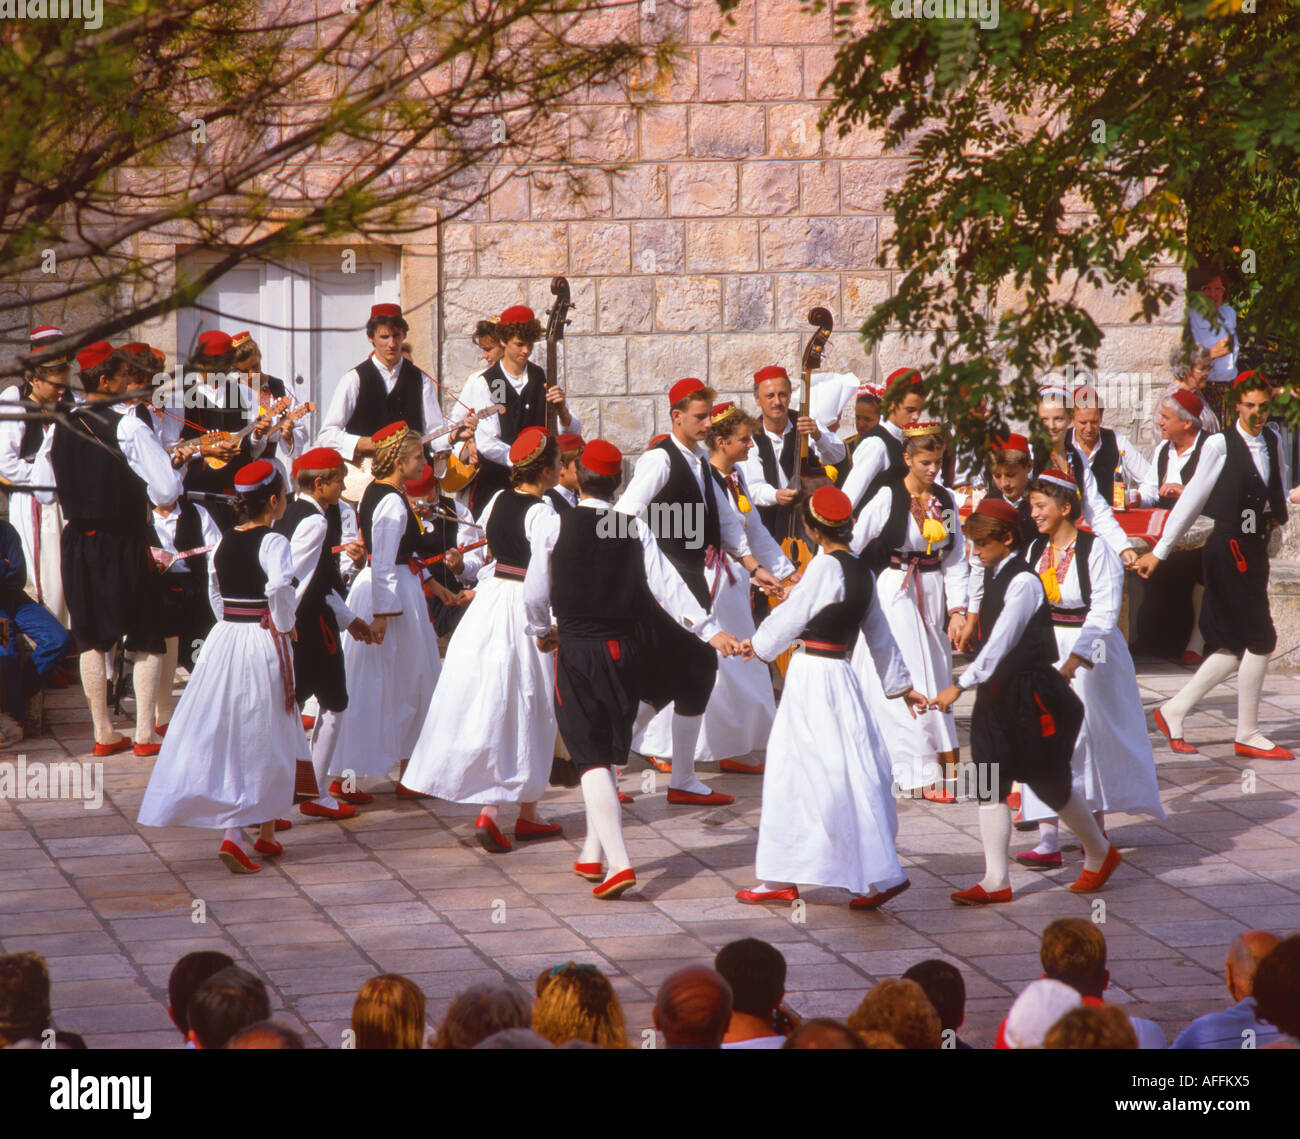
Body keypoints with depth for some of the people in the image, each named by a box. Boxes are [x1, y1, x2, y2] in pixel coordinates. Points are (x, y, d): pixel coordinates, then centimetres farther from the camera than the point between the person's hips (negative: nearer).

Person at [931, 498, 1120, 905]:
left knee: (1050, 784, 4)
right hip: (998, 695, 9)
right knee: (990, 786, 1)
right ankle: (996, 881, 2)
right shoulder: (993, 575, 8)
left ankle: (1100, 855, 26)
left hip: (1031, 694, -9)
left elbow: (1001, 642, -25)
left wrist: (961, 685, -30)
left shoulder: (1023, 582, -19)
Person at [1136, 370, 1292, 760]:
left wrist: (1279, 509, 6)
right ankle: (1247, 735, 3)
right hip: (1229, 550, -8)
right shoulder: (1220, 445, -9)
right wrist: (1160, 551, -3)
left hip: (1254, 550, 8)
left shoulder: (1270, 442, 12)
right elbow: (1193, 499, -5)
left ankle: (1174, 712, 17)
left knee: (1239, 647, 9)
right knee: (1260, 641, -7)